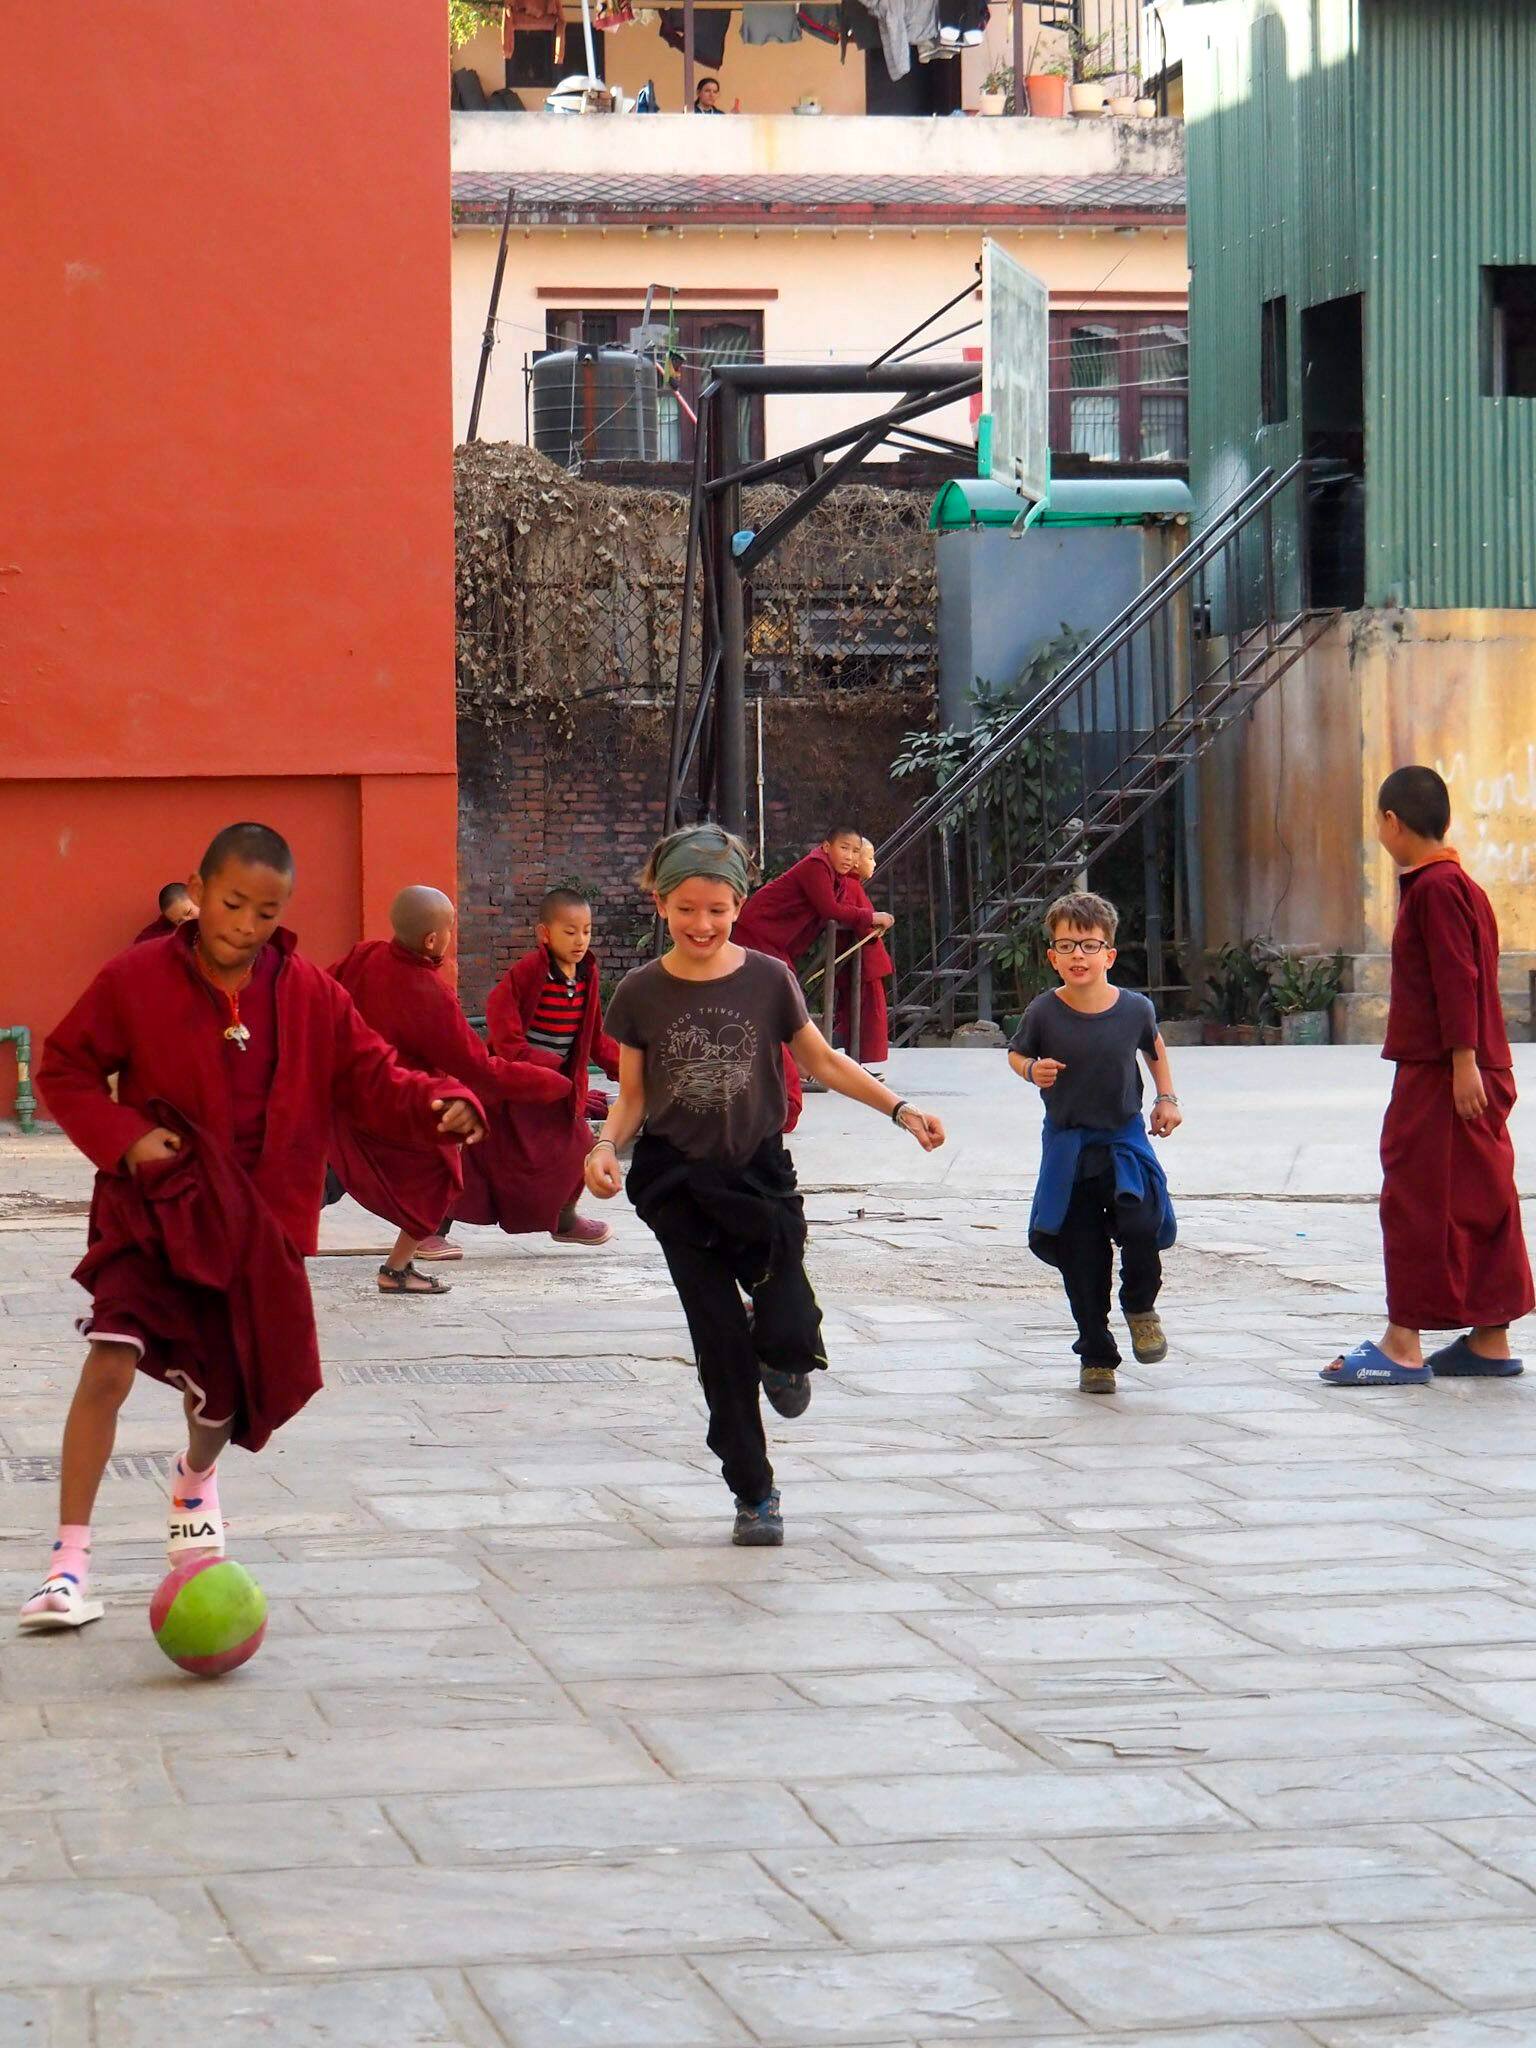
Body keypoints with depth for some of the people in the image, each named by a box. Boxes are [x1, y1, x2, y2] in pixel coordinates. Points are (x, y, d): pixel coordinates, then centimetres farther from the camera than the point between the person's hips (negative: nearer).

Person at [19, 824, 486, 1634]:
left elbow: (371, 1078, -1)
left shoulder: (310, 995, -3)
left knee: (226, 1390, 14)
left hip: (258, 1225, 3)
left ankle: (195, 1479, 54)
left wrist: (439, 1106, -21)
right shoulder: (135, 981, -9)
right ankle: (70, 1561, -16)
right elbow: (64, 1068, -1)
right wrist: (122, 1136, -16)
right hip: (157, 1205, -3)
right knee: (111, 1360, -22)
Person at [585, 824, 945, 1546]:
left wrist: (900, 1110, -1)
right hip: (678, 1182, 0)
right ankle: (754, 1495, 15)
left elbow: (822, 1061, 7)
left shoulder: (768, 979, -3)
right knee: (721, 1346, 0)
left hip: (759, 1173, 0)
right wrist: (606, 1145, -15)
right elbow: (632, 1097, 5)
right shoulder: (641, 993, -3)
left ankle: (780, 1358, 25)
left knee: (789, 1338, -14)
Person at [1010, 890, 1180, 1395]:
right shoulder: (1044, 1012, -9)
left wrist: (1167, 1097, 9)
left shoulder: (1134, 1009, -5)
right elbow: (1016, 1053, 8)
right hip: (1067, 1143, 0)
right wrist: (1032, 1070, -12)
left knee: (1141, 1224, -22)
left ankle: (1141, 1306, 8)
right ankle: (1096, 1355, 18)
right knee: (1081, 1256, 3)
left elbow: (1155, 1047, 16)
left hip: (1124, 1139, 0)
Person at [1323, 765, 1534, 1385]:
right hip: (1478, 1076, 10)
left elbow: (1457, 979, -20)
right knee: (1481, 1202, 10)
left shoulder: (1436, 887, -14)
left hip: (1442, 1076, -10)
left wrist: (1463, 1061, -22)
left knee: (1416, 1198, -7)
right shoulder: (1456, 882, 17)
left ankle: (1403, 1346, -6)